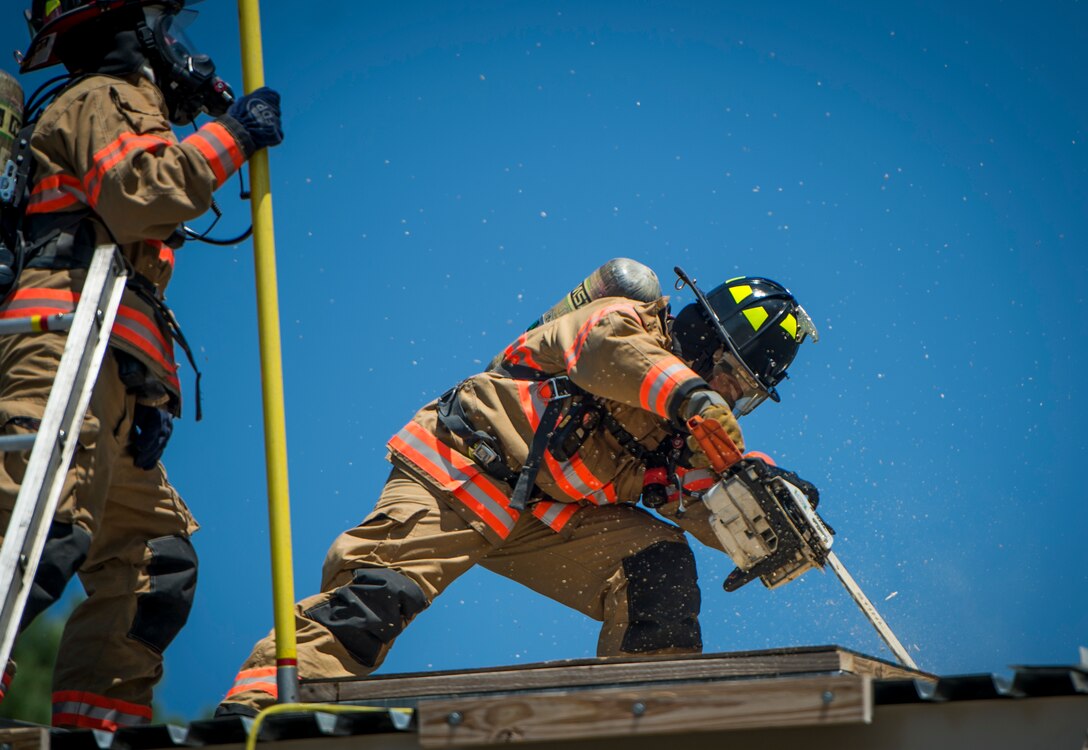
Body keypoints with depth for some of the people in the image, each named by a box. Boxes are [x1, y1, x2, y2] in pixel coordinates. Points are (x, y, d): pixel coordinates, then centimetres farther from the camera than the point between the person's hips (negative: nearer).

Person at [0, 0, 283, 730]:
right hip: (66, 346, -10)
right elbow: (138, 193, -14)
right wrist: (229, 135, -3)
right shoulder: (107, 98, 8)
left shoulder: (127, 109, 36)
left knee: (156, 561, 6)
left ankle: (94, 722, 0)